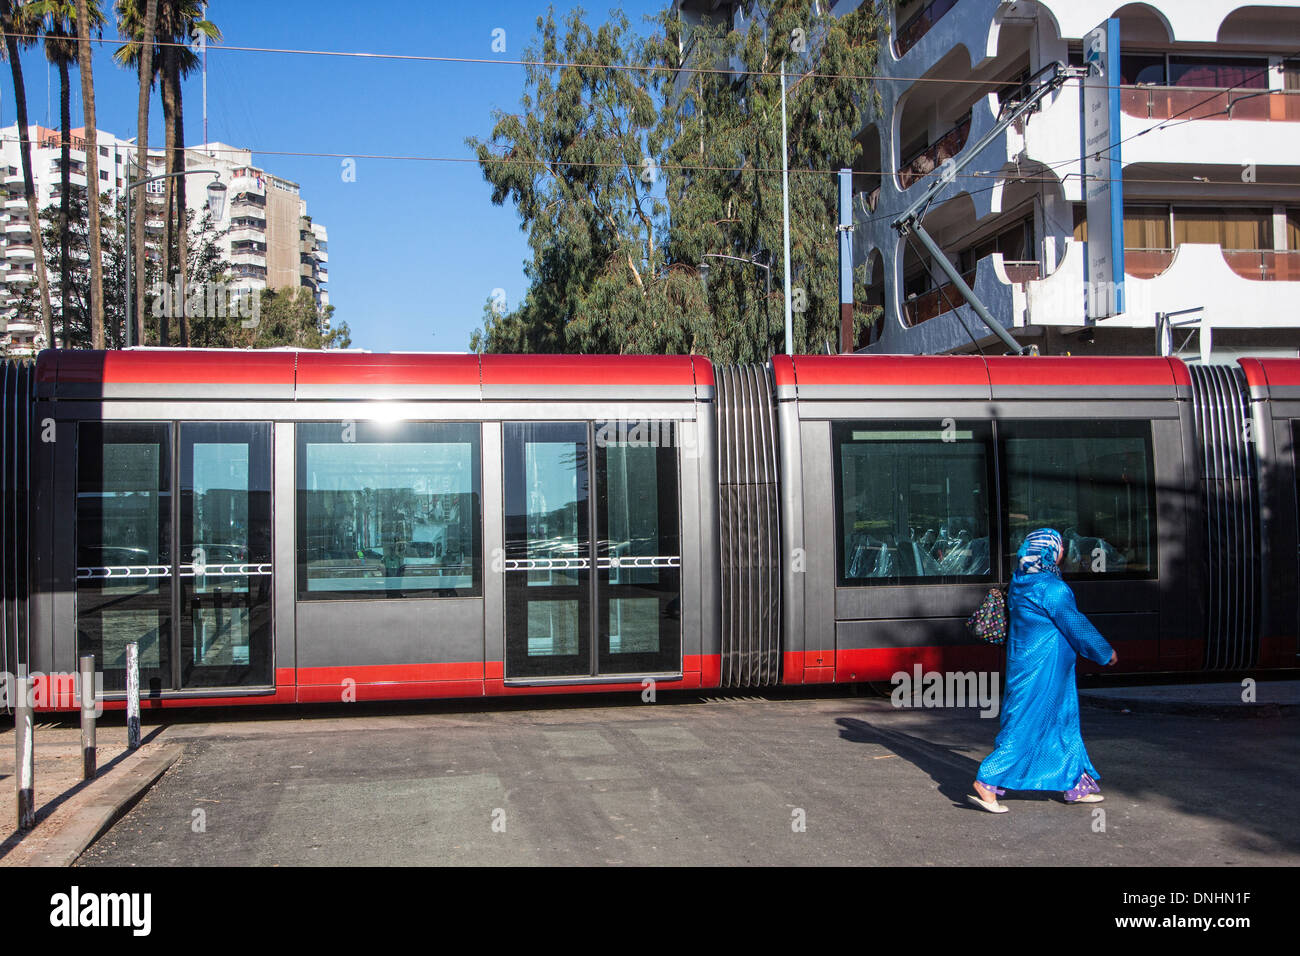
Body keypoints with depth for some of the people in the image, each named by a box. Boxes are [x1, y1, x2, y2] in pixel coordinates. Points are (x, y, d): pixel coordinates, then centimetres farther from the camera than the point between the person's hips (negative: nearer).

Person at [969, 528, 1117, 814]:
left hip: (1023, 659, 10)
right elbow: (1075, 624, -14)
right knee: (1026, 726, -5)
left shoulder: (1020, 582, 8)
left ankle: (1076, 786, 24)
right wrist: (1104, 651, -1)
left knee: (1063, 721, 16)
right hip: (1044, 666, -10)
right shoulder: (1051, 588, -20)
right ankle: (987, 782, -4)